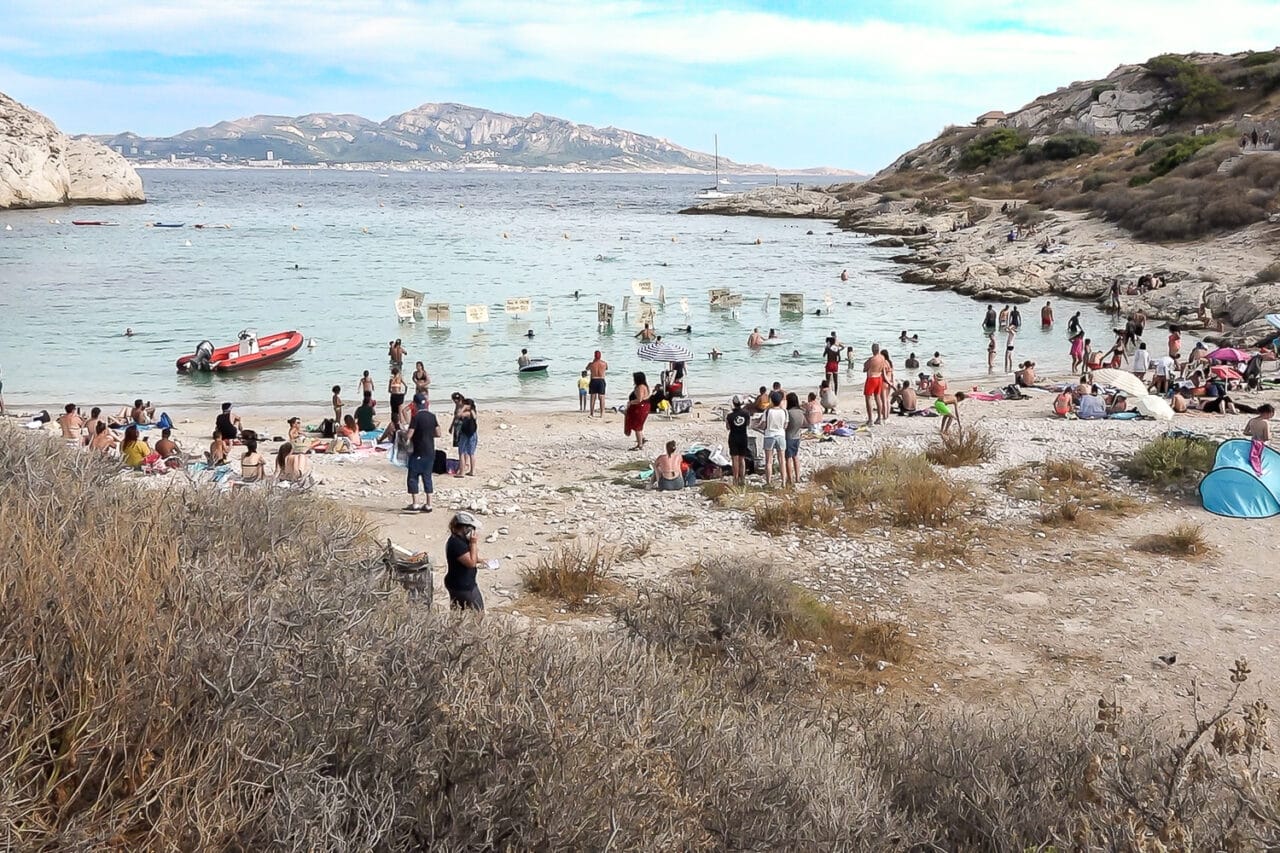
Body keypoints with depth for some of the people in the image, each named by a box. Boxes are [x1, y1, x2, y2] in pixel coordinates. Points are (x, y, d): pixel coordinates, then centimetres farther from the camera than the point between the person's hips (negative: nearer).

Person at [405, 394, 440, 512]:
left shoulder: (416, 417, -15)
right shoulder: (432, 416, 3)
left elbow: (409, 435, -16)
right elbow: (438, 434, 8)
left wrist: (403, 435, 5)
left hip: (418, 453, -6)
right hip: (430, 452, 6)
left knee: (413, 477, 2)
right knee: (427, 477, 11)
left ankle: (414, 505, -2)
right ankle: (428, 505, 10)